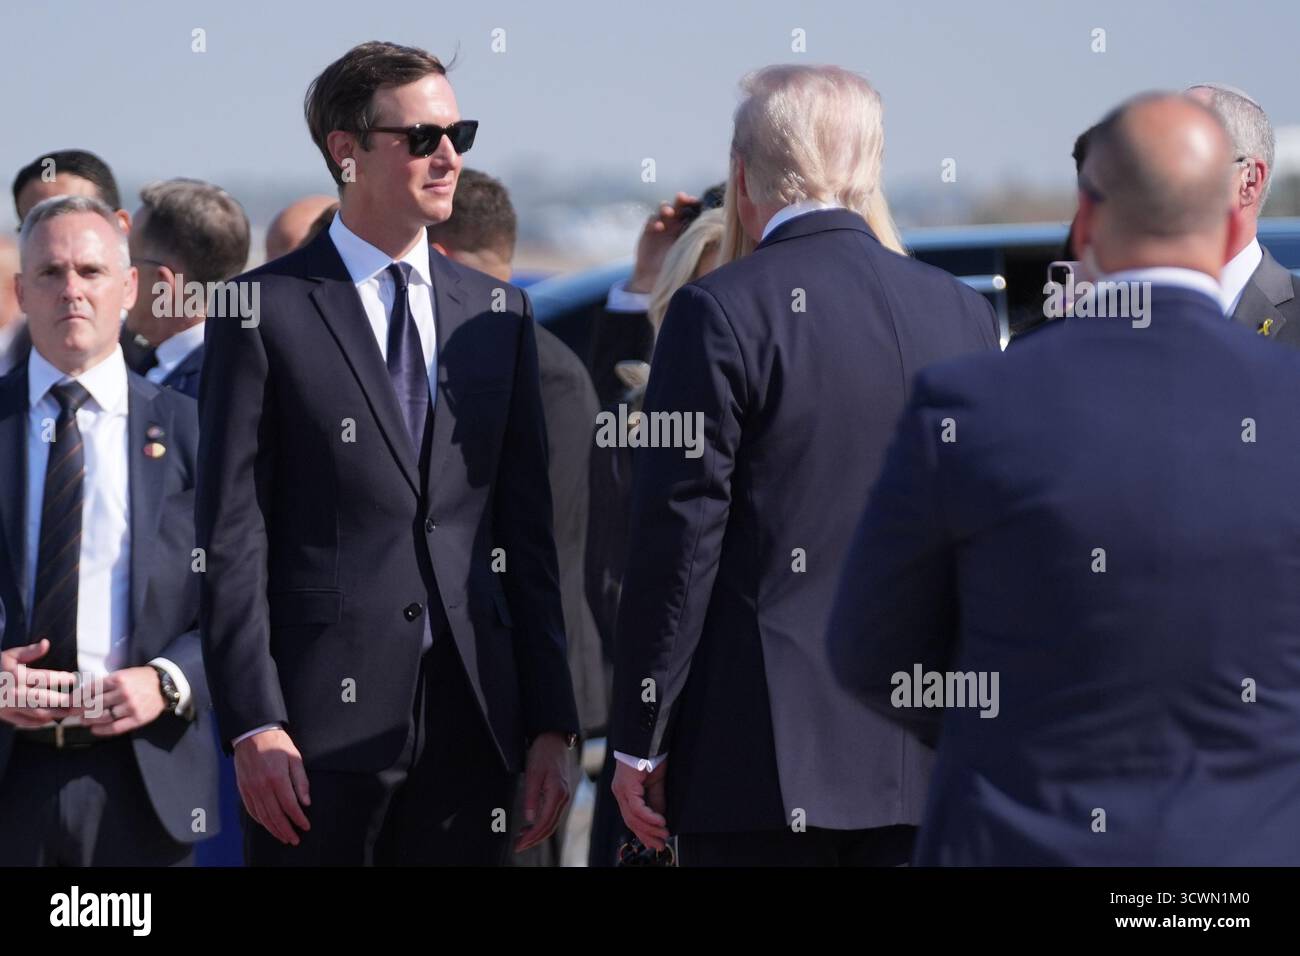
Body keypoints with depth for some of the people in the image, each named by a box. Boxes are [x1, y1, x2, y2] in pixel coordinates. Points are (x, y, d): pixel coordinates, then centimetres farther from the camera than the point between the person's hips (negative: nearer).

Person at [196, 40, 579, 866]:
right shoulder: (265, 310, -1)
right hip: (325, 710, -4)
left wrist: (552, 722, 7)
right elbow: (231, 537, -4)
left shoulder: (499, 314, 12)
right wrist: (253, 724, -11)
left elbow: (526, 528, 12)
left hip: (474, 714, 4)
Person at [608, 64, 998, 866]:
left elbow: (678, 539, -8)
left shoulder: (719, 313, -8)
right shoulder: (965, 313, 7)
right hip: (921, 763, 5)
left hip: (762, 754, -5)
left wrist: (640, 741, -2)